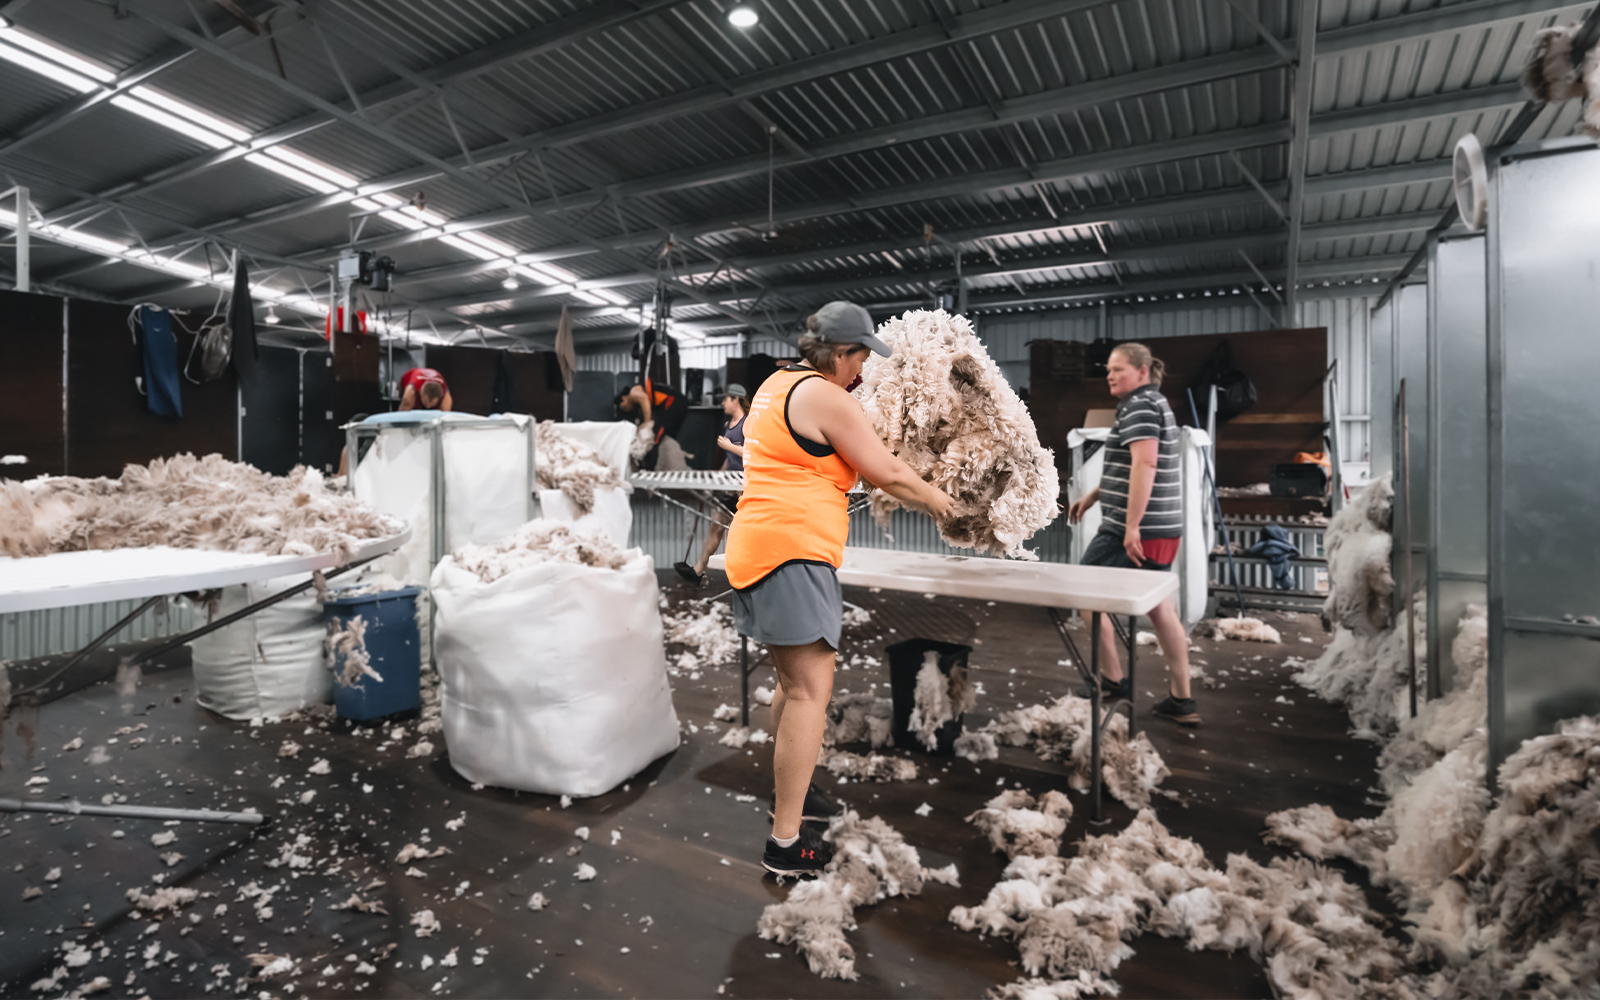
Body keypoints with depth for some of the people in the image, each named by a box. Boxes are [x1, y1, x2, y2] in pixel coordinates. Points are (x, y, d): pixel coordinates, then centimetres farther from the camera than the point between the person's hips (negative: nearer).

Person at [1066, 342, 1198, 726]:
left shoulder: (1139, 406, -12)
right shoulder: (1155, 402, 20)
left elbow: (1144, 464, -25)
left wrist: (1131, 526, -27)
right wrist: (1092, 496, 30)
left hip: (1137, 528, -10)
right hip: (1162, 527, 10)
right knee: (1160, 608, 12)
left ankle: (1113, 681, 11)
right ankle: (1182, 700, 16)